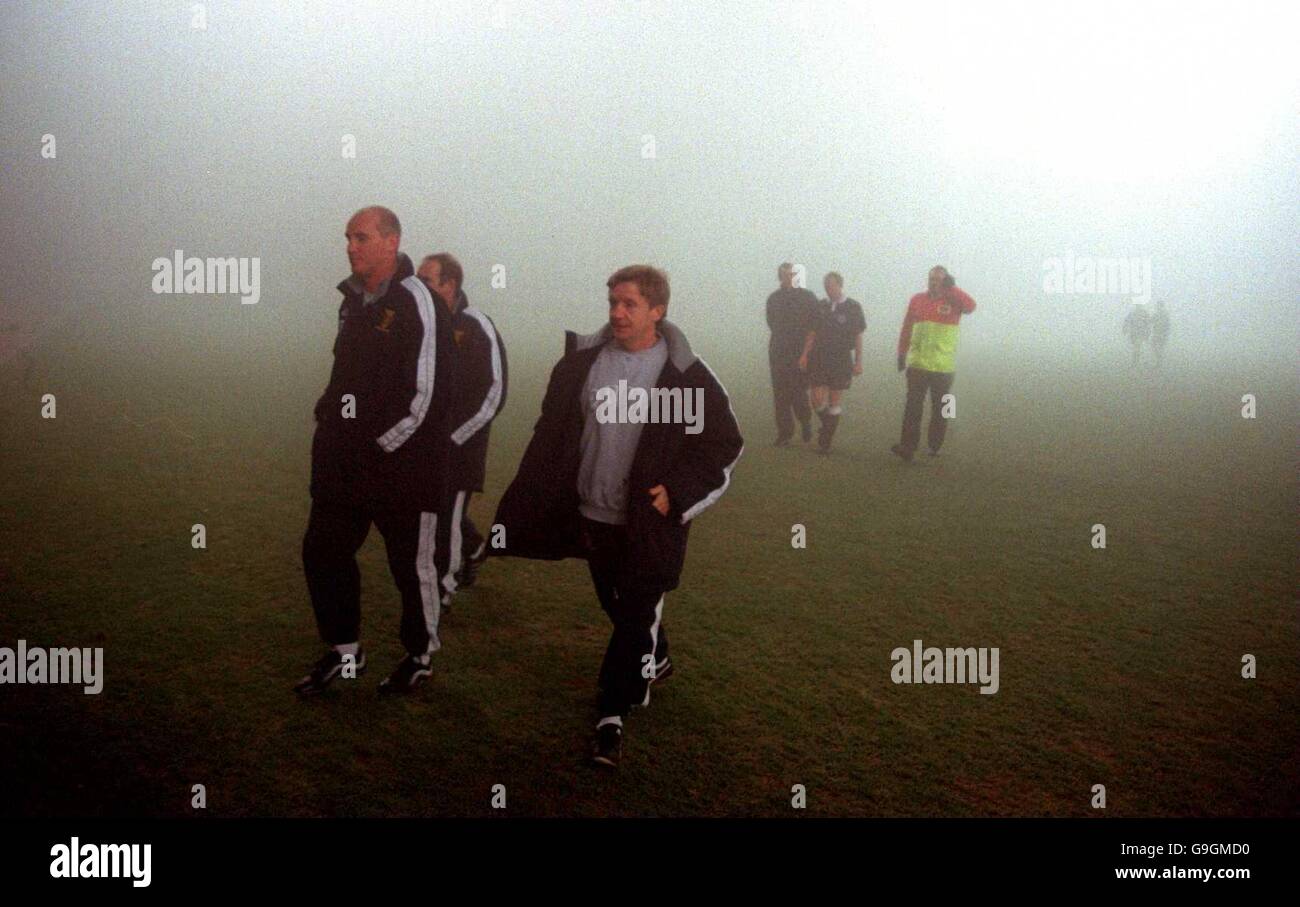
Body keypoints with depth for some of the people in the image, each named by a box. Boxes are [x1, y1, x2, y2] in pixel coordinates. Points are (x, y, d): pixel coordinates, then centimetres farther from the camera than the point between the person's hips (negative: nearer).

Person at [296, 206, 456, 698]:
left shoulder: (416, 303, -16)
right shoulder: (354, 300, 10)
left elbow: (425, 395, -19)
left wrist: (380, 445, -15)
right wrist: (327, 417, 9)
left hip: (404, 461, -8)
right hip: (347, 462, 8)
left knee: (414, 564, 7)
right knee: (323, 550, 13)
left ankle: (419, 658, 26)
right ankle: (344, 651, 29)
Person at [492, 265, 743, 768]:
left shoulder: (686, 374, -11)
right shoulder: (582, 359, -1)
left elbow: (725, 443, -5)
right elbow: (551, 434, 7)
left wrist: (677, 492, -14)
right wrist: (531, 500, 2)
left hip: (649, 522, -4)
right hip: (593, 514, 5)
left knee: (637, 613, 0)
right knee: (615, 603, 21)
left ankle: (612, 713, 12)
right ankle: (654, 661, 48)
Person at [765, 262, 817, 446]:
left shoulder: (808, 297, 0)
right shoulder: (773, 298, 10)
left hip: (801, 352, -3)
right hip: (779, 353, 3)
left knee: (798, 391, -10)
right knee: (780, 394, 0)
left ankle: (805, 420, 20)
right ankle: (784, 432, 9)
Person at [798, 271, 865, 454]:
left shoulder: (853, 307, -2)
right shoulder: (820, 306, 5)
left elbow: (858, 336, 1)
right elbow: (812, 333, 9)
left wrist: (858, 361, -2)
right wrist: (805, 354, -2)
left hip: (841, 360, -2)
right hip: (819, 358, 2)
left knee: (834, 403, 1)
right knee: (817, 401, -4)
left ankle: (825, 442, 9)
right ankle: (827, 425, 26)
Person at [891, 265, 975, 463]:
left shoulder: (953, 301, -1)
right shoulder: (917, 300, 8)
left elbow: (970, 306, -23)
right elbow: (906, 328, 14)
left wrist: (951, 287, -20)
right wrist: (902, 354, 14)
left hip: (943, 368, -2)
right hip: (917, 365, 2)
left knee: (939, 410, 7)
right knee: (913, 407, -1)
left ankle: (934, 447, 18)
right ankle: (908, 447, -2)